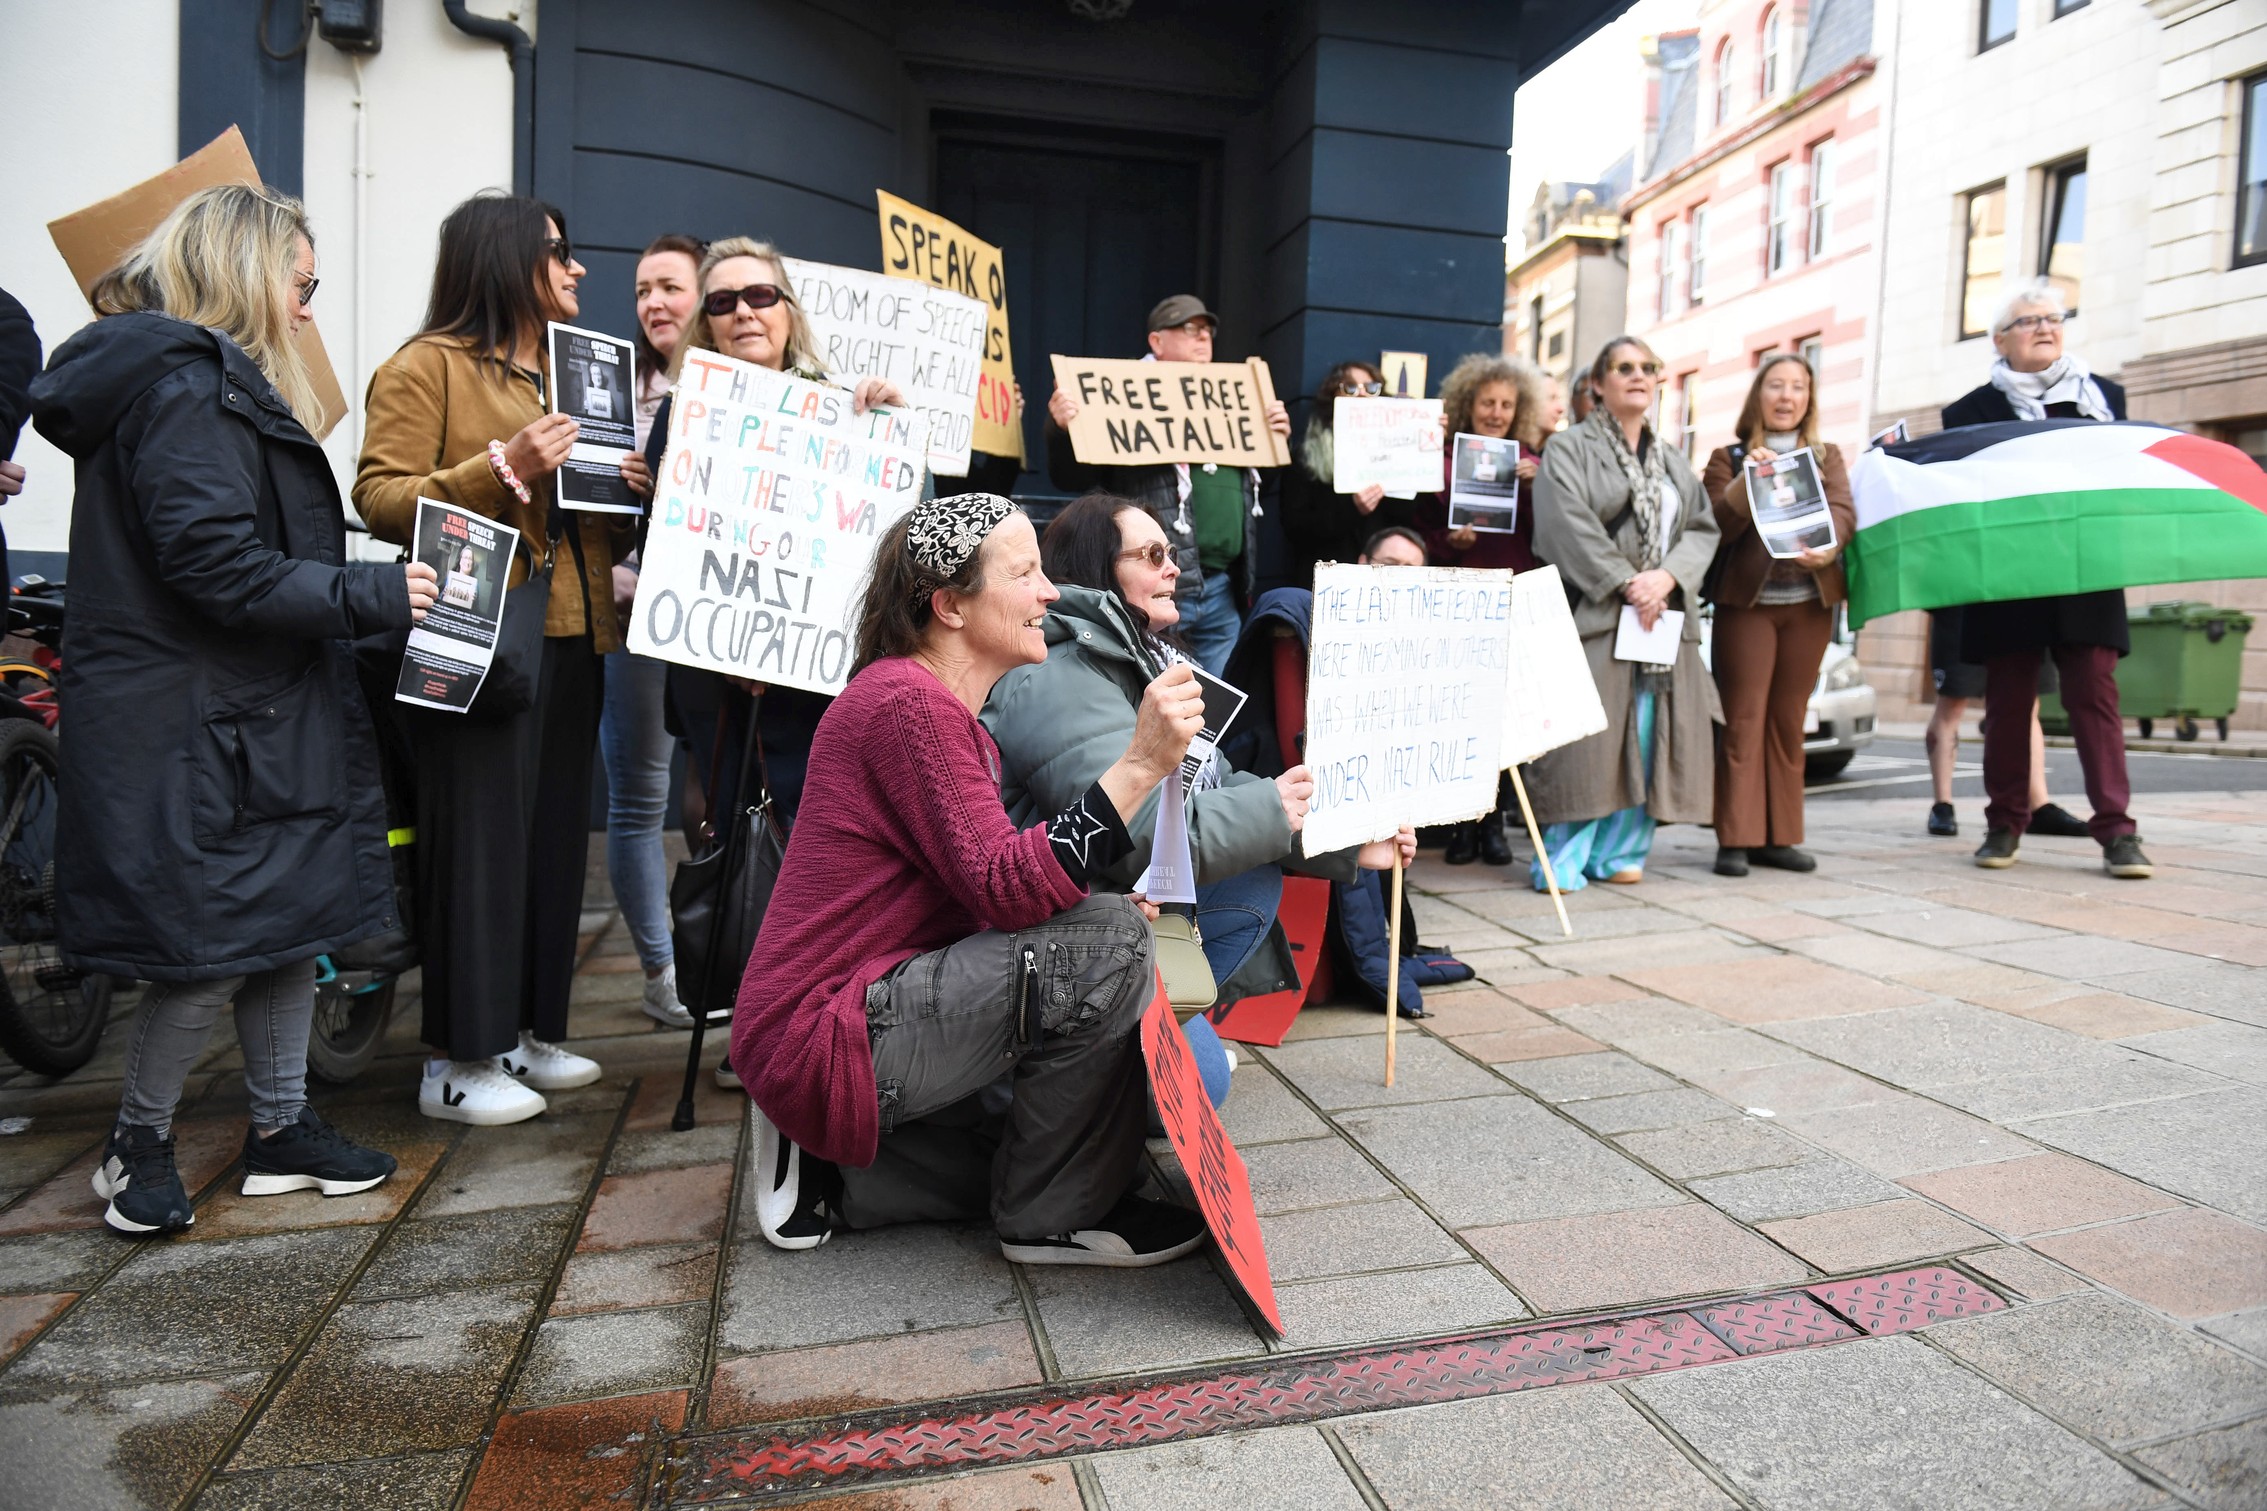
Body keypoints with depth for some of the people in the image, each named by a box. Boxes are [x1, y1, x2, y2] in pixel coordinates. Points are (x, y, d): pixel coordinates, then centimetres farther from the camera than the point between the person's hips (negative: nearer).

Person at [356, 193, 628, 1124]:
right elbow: (380, 498, -10)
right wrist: (503, 468, -21)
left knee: (555, 831, 9)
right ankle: (457, 1059, 5)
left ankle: (524, 1029, 21)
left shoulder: (567, 371, 23)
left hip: (570, 636, 8)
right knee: (478, 837, -5)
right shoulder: (427, 365, -1)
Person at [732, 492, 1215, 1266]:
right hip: (818, 1038, -10)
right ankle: (1056, 1218, -4)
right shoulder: (908, 703, -18)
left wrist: (1104, 899, -2)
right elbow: (1004, 893, -27)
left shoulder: (943, 706, 14)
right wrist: (1139, 766, -33)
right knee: (1108, 941, -23)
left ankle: (829, 1163, 15)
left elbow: (990, 886, 13)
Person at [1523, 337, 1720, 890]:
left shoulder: (1673, 462, 22)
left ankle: (1618, 852, 10)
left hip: (1662, 618, 6)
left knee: (1648, 739, 1)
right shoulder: (1570, 449, 4)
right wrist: (1626, 584, -15)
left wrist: (1667, 577, -8)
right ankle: (1563, 860, -4)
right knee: (1585, 740, -11)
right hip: (1593, 616, -5)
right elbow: (1571, 526, -9)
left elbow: (1703, 529, 12)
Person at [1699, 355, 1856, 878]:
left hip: (1809, 603, 3)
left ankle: (1780, 835, 11)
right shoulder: (1728, 457, 8)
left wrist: (1827, 547, -23)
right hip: (1746, 602, -3)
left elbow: (1844, 511, -2)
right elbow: (1717, 528, -5)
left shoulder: (1827, 456, 15)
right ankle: (1736, 839, -4)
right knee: (1744, 721, -6)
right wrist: (1746, 479, -21)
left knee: (1788, 722, 5)